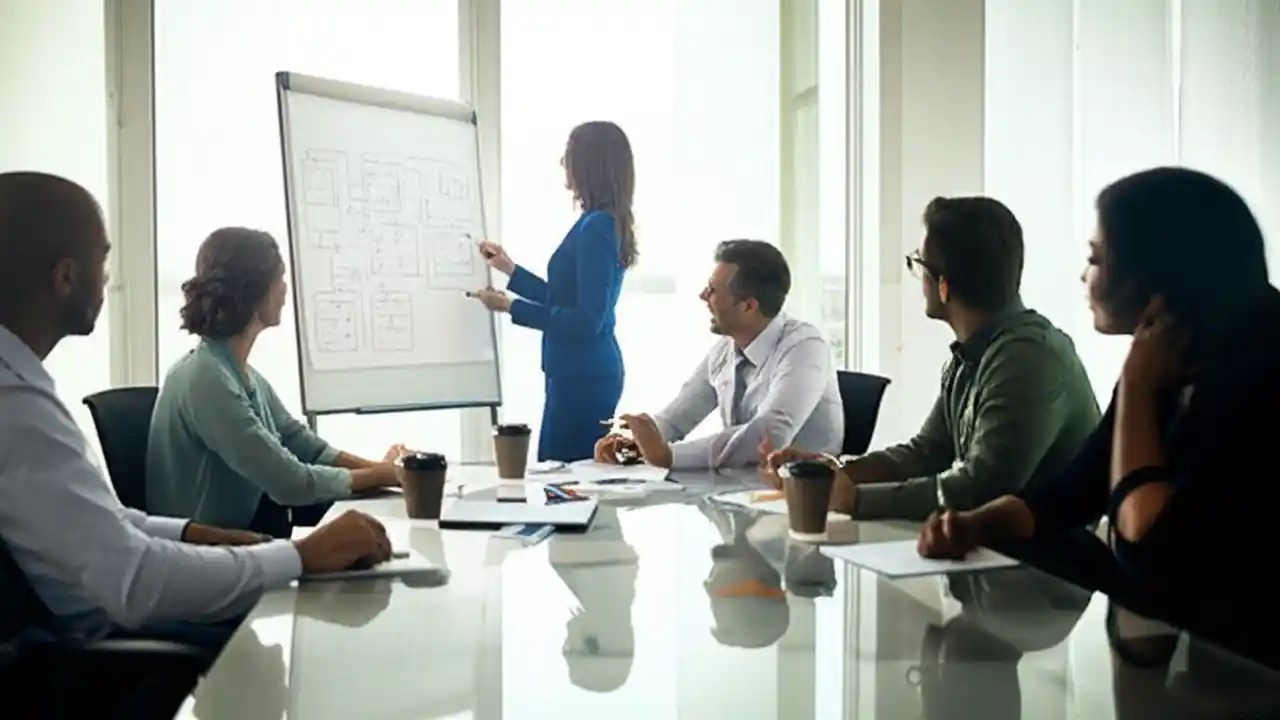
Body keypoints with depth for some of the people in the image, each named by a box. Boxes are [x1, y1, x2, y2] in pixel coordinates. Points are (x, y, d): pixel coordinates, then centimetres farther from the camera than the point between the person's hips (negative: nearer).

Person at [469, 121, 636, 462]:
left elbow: (586, 319, -21)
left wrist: (511, 307, -17)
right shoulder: (604, 224, 13)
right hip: (584, 372, 10)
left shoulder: (596, 228, -17)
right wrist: (509, 268, 25)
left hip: (583, 376, -10)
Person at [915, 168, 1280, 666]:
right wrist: (974, 524, -8)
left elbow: (1147, 549, -24)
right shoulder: (1165, 370, 4)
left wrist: (1137, 389, -16)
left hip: (1233, 656, -7)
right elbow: (1072, 491, 11)